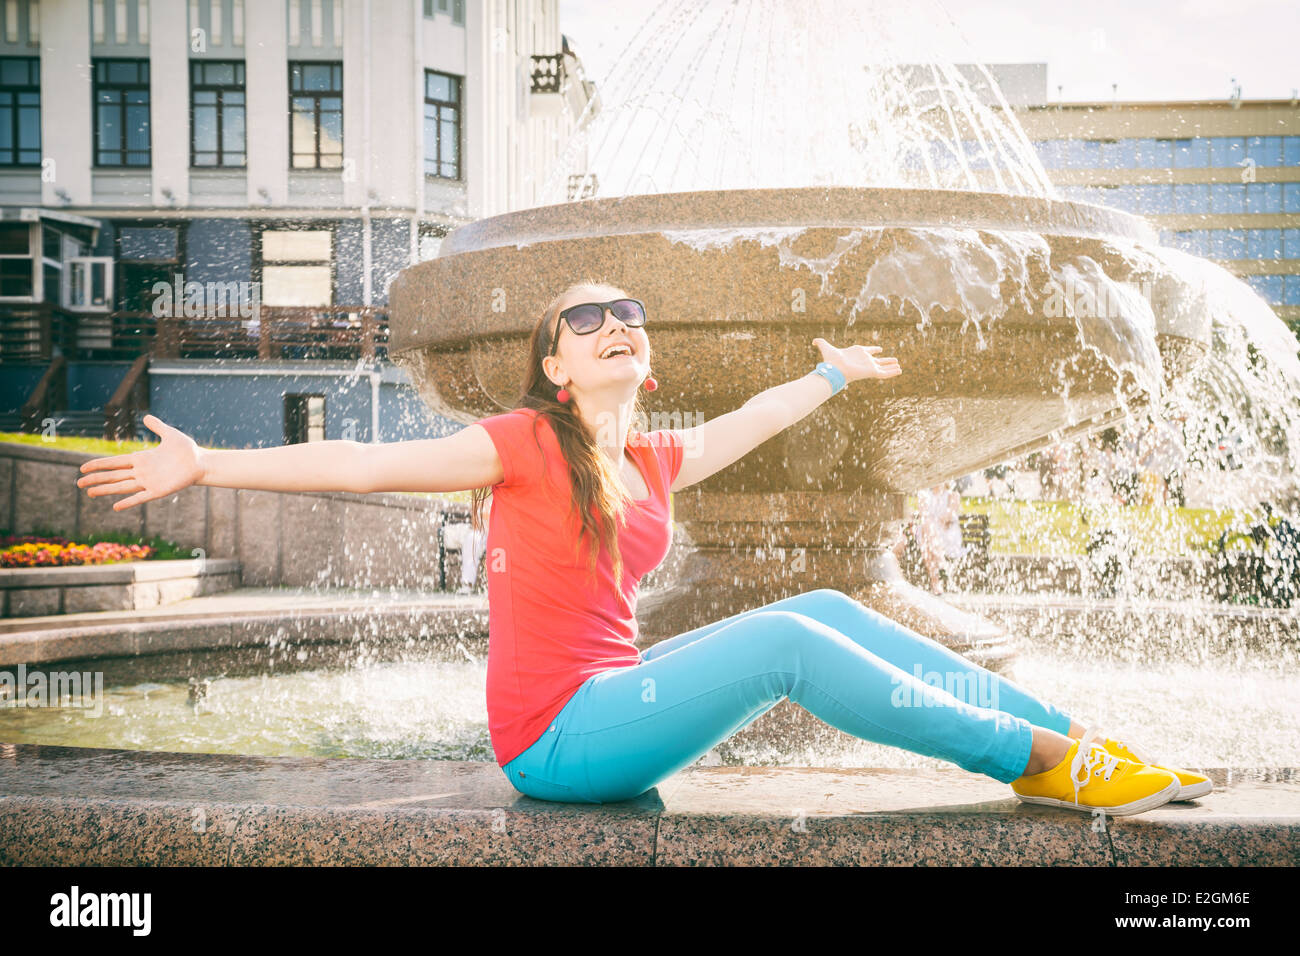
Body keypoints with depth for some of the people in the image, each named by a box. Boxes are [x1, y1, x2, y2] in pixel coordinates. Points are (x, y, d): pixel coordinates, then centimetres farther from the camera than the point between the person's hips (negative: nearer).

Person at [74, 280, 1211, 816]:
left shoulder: (654, 462, 14)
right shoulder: (522, 444, -6)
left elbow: (744, 424, 32)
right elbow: (363, 463, -11)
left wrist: (833, 373, 46)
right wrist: (206, 466, -17)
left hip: (619, 701, 7)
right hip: (557, 738, -7)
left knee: (821, 608, -7)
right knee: (788, 637, -21)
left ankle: (1062, 729, -5)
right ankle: (1045, 762, -16)